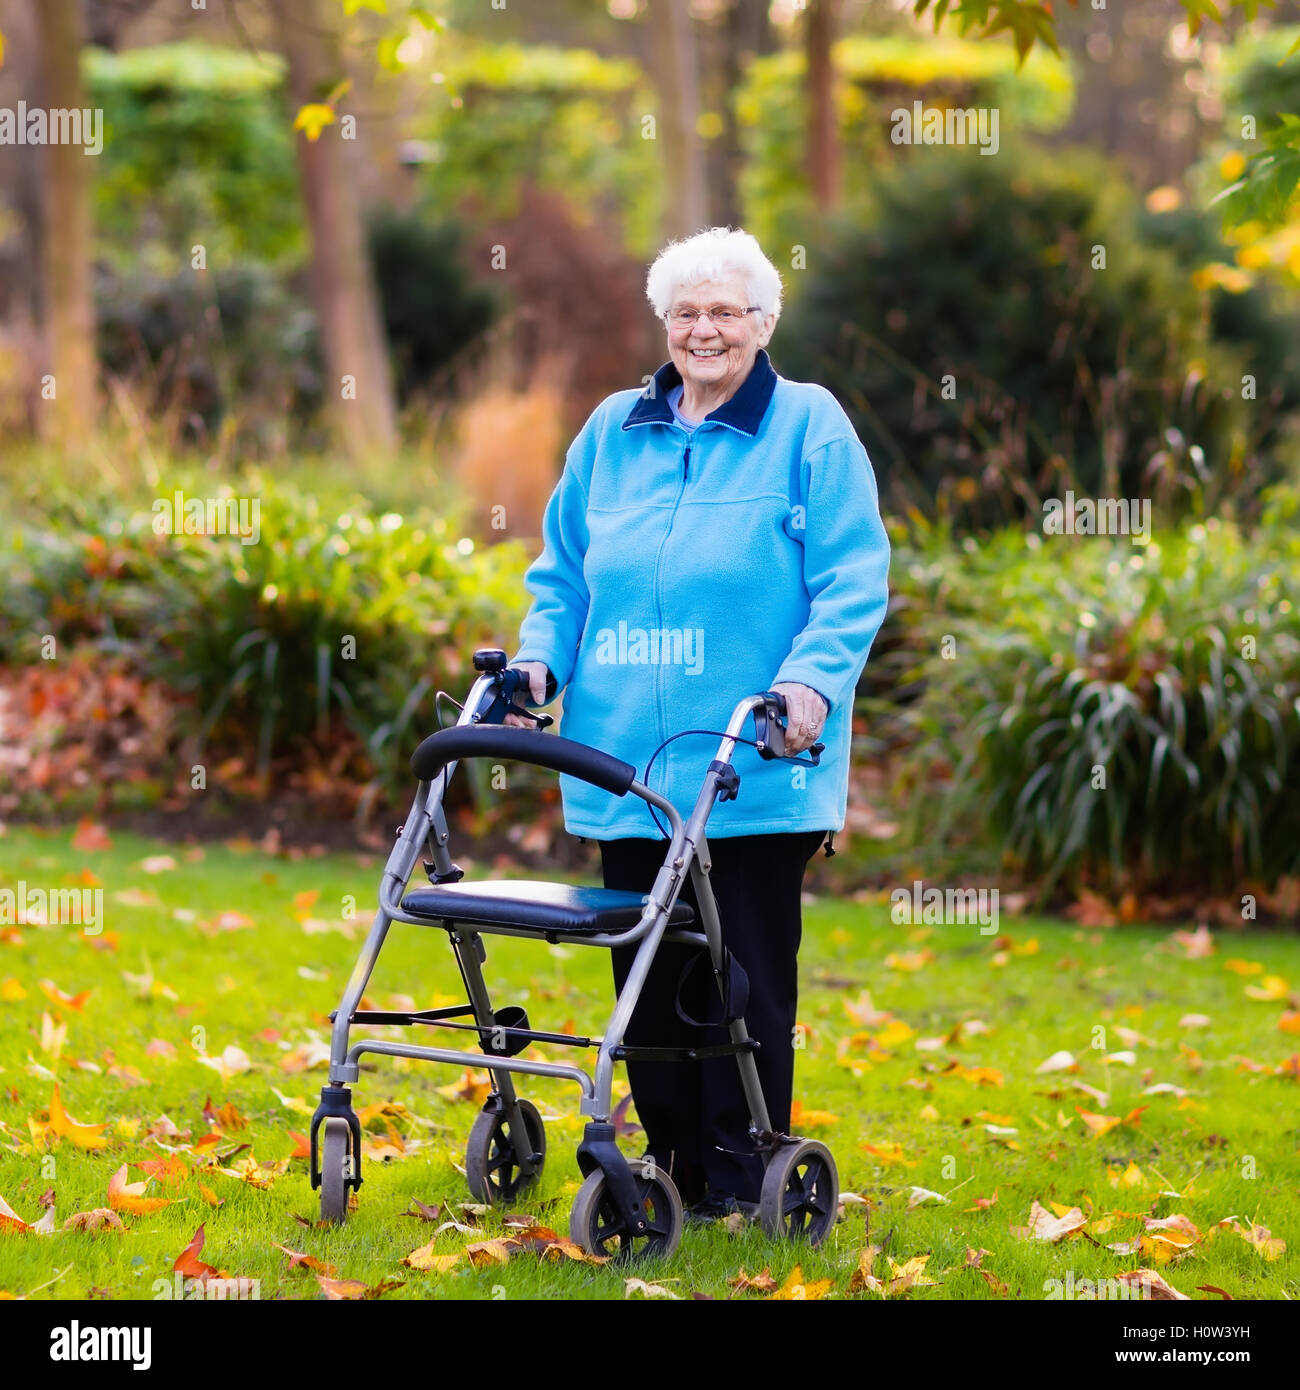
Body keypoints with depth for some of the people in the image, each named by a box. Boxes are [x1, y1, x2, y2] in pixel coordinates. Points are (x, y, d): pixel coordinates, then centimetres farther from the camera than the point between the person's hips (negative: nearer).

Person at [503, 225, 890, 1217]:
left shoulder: (810, 427, 1)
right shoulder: (613, 431, 15)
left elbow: (854, 580, -5)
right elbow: (563, 571, 21)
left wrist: (813, 678, -20)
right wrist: (540, 658, 5)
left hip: (753, 771, -4)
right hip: (625, 759, 4)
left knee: (748, 972, 0)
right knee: (646, 970, 8)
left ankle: (740, 1178, 9)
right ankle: (671, 1159, 21)